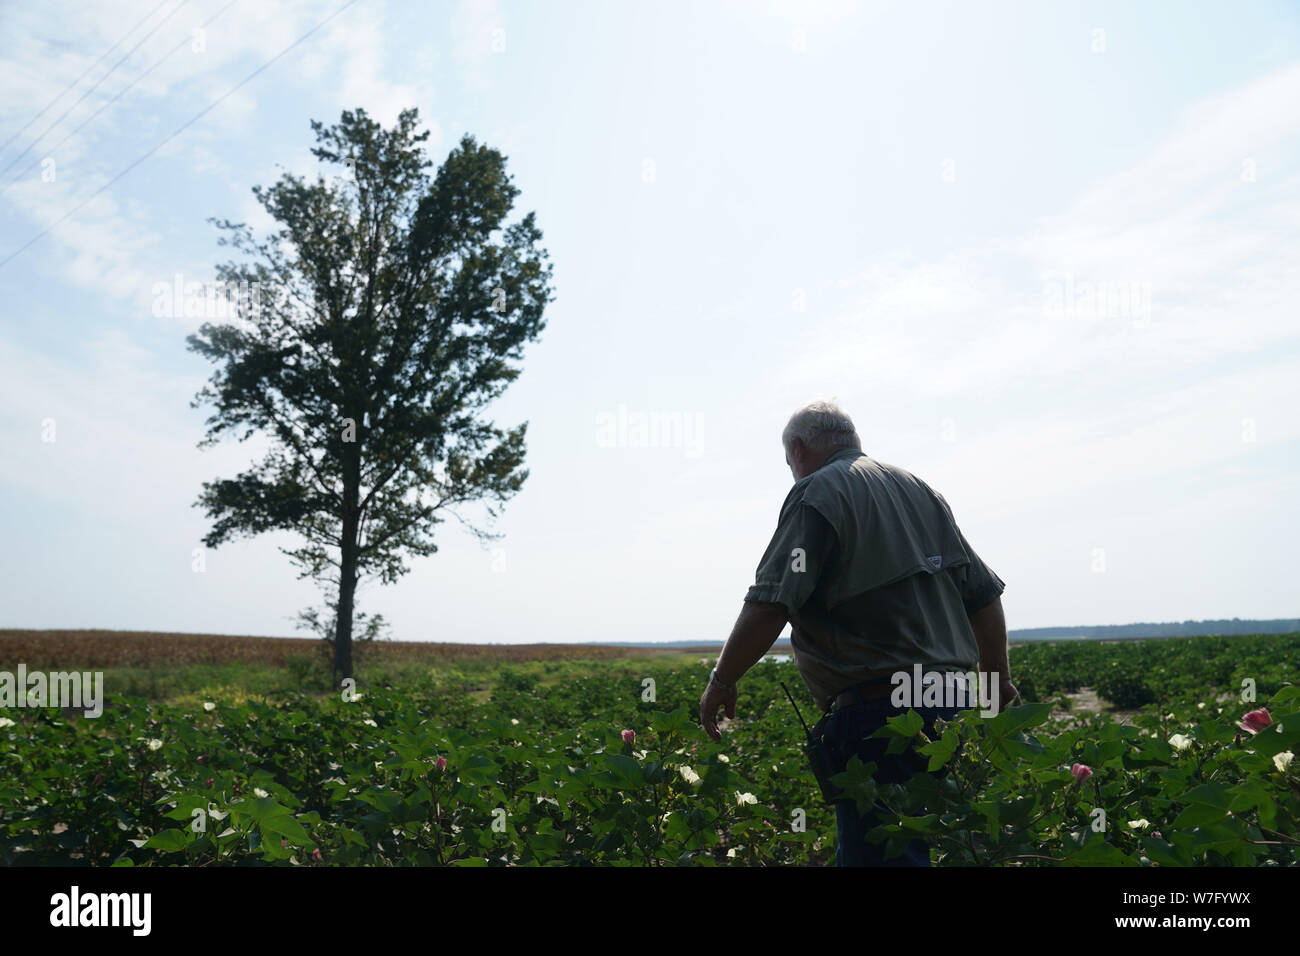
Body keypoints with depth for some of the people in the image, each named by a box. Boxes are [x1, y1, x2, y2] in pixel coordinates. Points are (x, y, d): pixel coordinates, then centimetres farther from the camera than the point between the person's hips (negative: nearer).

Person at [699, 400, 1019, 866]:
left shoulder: (818, 492, -6)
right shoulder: (922, 491, 18)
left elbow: (770, 605, -16)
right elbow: (984, 595, 20)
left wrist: (722, 680, -4)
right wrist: (999, 681, 30)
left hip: (880, 712, -8)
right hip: (950, 704, 9)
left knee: (877, 853, -2)